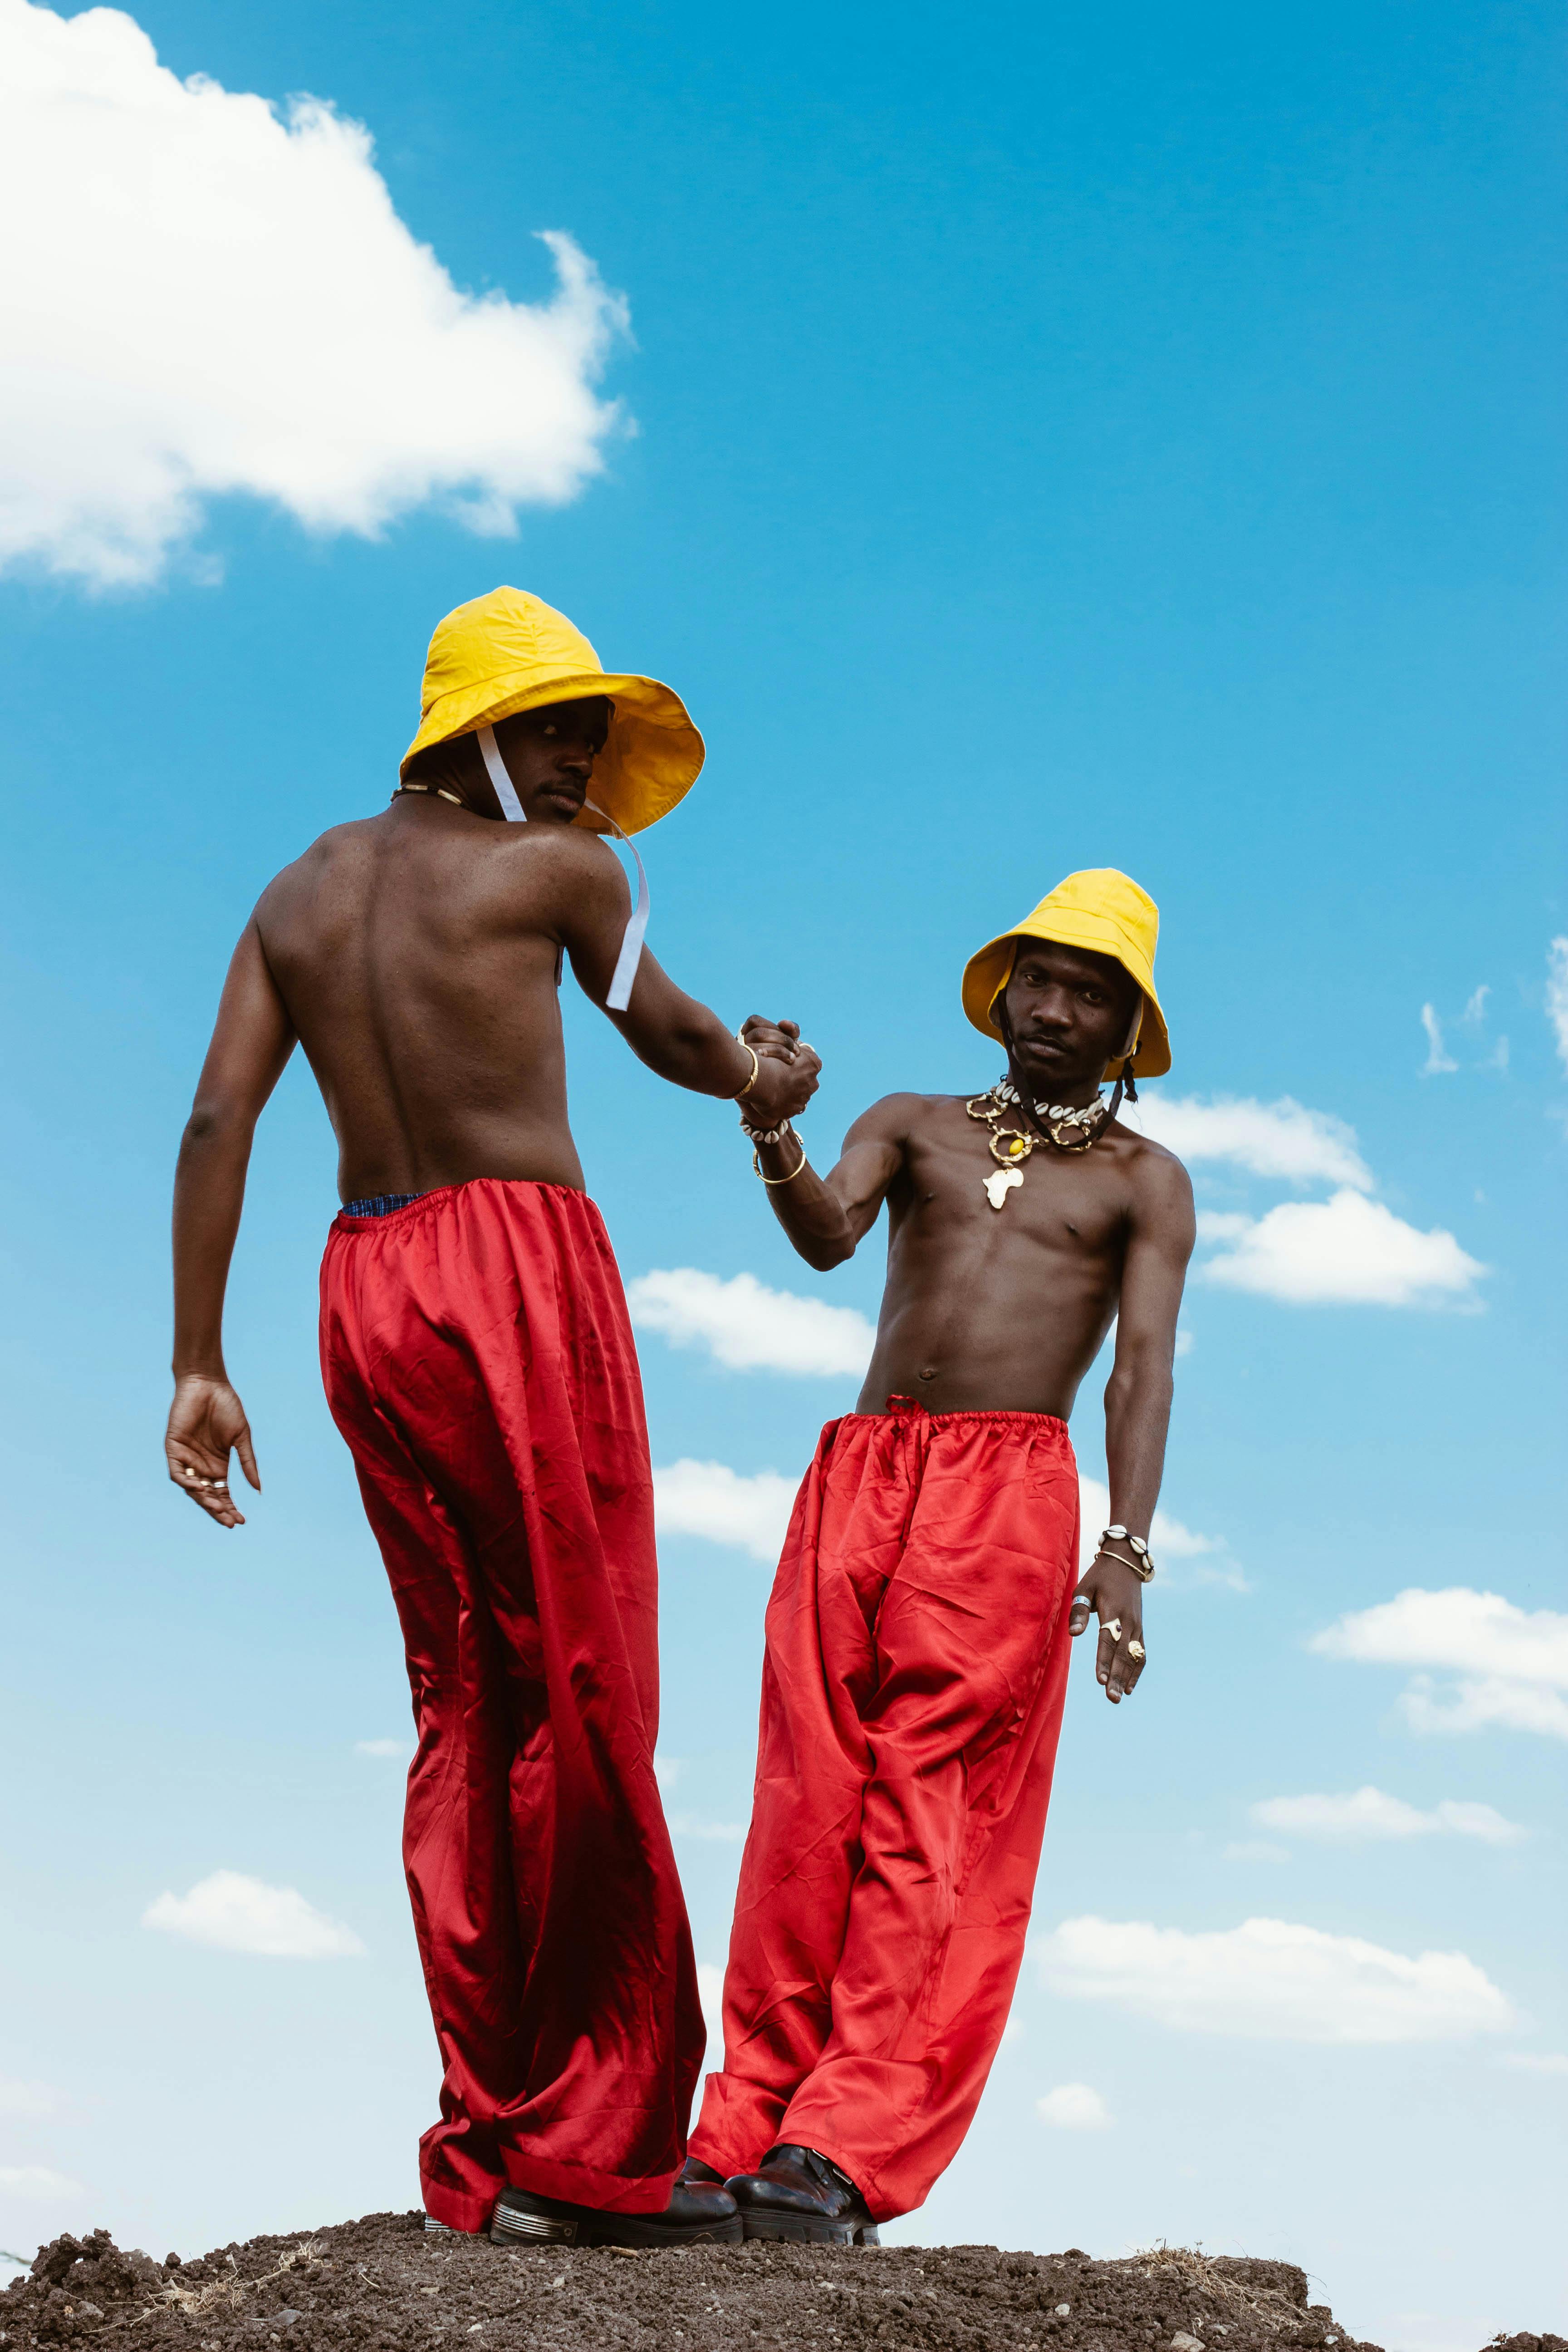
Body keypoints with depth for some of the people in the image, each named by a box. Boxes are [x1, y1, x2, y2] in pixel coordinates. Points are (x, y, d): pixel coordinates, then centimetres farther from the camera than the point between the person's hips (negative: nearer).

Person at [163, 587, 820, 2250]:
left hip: (365, 1287, 7)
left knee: (463, 1712, 10)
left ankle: (487, 2146, 13)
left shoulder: (302, 890, 15)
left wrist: (197, 1366, 5)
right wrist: (759, 1081, 37)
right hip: (521, 1259, -7)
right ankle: (590, 2151, 2)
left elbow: (217, 1122, 6)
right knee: (587, 1708, -2)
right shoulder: (561, 869, 0)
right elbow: (667, 1034, 15)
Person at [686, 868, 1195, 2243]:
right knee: (811, 1813, -2)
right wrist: (770, 1132, -22)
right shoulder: (914, 1127, 21)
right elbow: (827, 1235, 1)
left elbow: (1145, 1369, 2)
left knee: (934, 1824, -8)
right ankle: (752, 2136, 0)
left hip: (1009, 1497, -2)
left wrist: (1127, 1551, -12)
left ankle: (844, 2155, -10)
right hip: (856, 1475, 2)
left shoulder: (1143, 1182, 16)